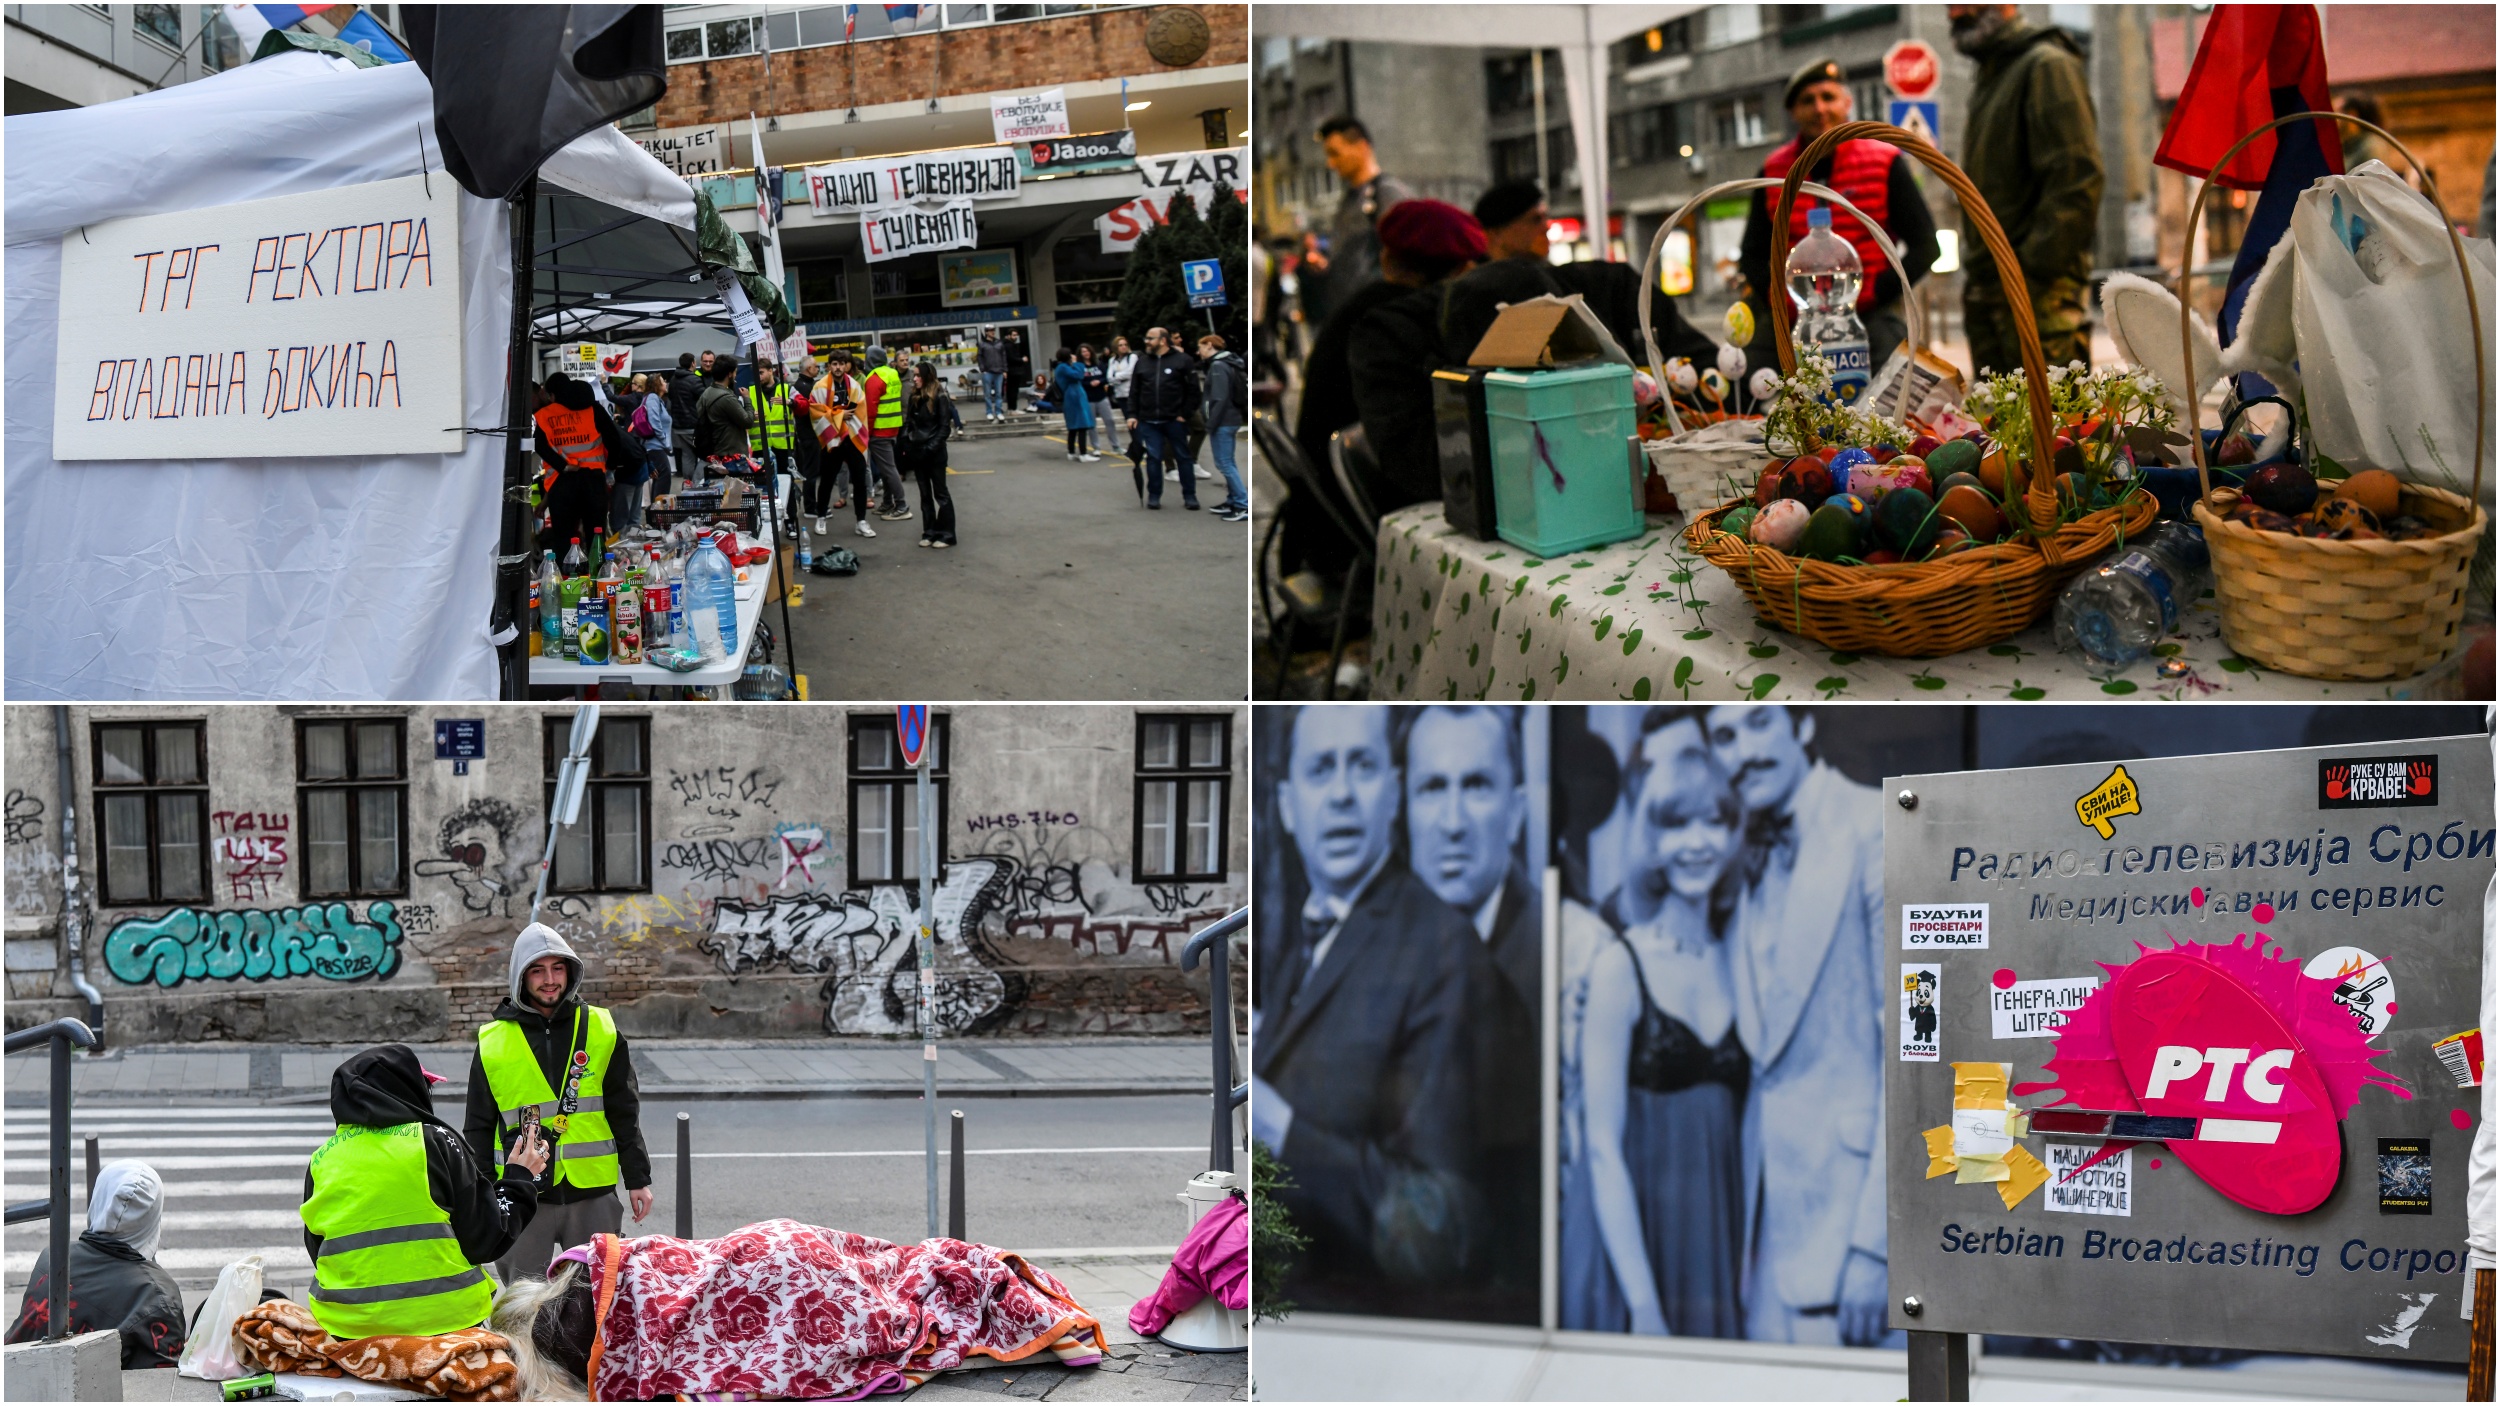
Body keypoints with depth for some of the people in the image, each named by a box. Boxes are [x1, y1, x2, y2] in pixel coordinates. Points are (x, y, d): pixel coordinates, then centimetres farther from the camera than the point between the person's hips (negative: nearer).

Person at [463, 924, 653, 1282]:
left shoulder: (601, 1030, 5)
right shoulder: (493, 1043, 2)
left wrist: (637, 1179, 7)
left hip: (593, 1195, 1)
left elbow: (625, 1114, 9)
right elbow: (478, 1128, 9)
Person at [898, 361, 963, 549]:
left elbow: (945, 427, -12)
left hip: (935, 453, -6)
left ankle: (946, 534, 3)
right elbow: (908, 423, 11)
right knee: (925, 494, 10)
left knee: (940, 493, 0)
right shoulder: (914, 398, 8)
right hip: (917, 451, 6)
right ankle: (929, 533, 15)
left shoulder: (940, 397, -10)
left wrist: (932, 447, -18)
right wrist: (903, 444, -1)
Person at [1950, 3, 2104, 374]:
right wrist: (1976, 281, 18)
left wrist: (2036, 271, -21)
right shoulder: (1987, 81, 24)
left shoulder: (2047, 66, -6)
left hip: (2038, 289, -10)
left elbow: (2077, 179, -16)